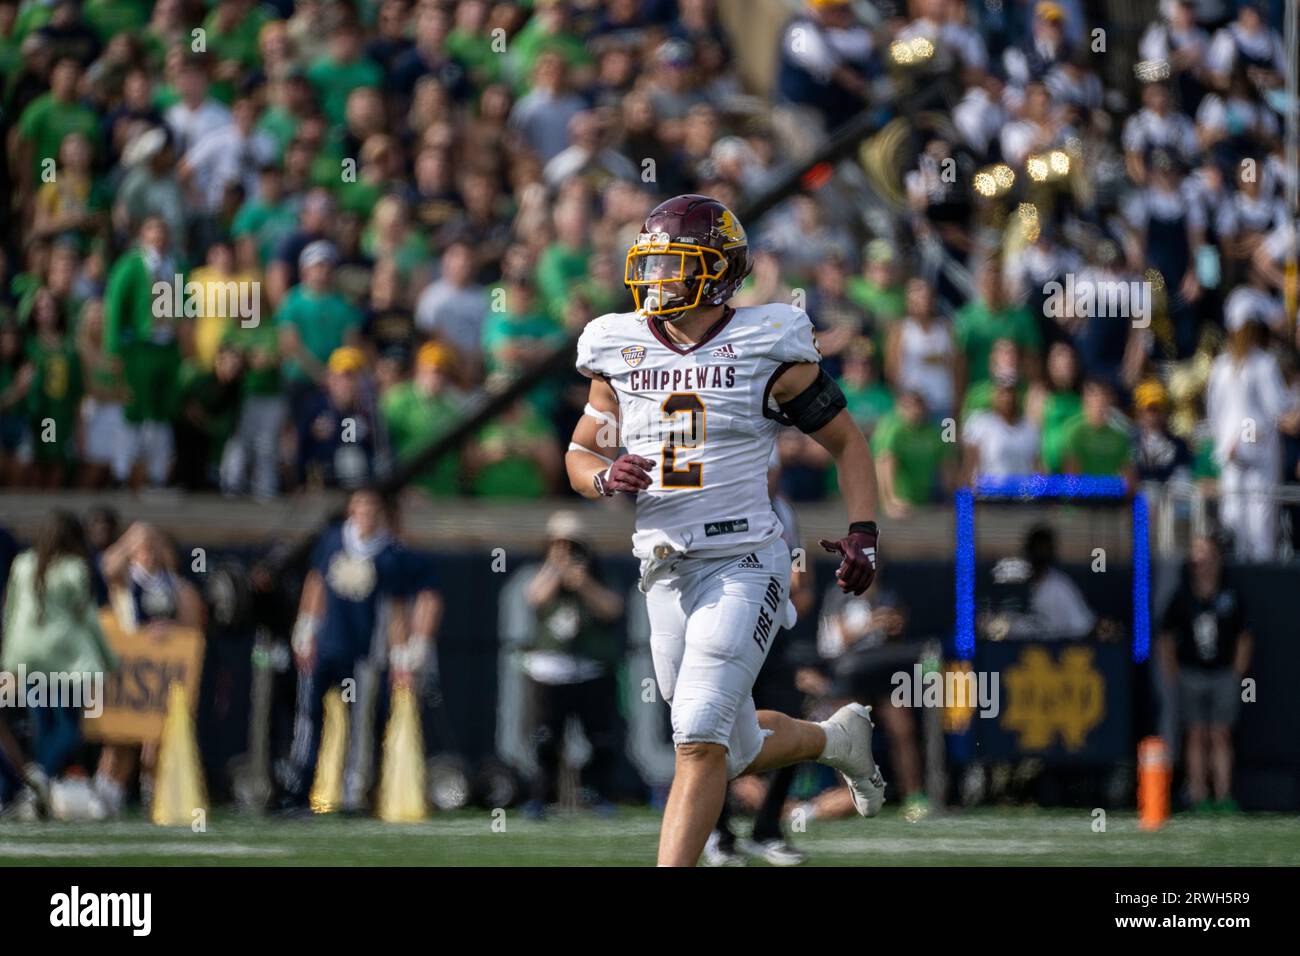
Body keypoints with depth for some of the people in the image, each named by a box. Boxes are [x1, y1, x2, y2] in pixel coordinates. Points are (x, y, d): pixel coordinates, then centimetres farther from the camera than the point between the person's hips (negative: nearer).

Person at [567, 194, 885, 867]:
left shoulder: (767, 352, -5)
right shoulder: (621, 354, 6)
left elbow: (846, 443, 4)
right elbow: (579, 455, 14)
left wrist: (863, 534, -7)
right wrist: (606, 477, -10)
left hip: (742, 565, -5)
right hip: (665, 575, 5)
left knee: (700, 739, -17)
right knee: (740, 753, 15)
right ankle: (838, 739, 44)